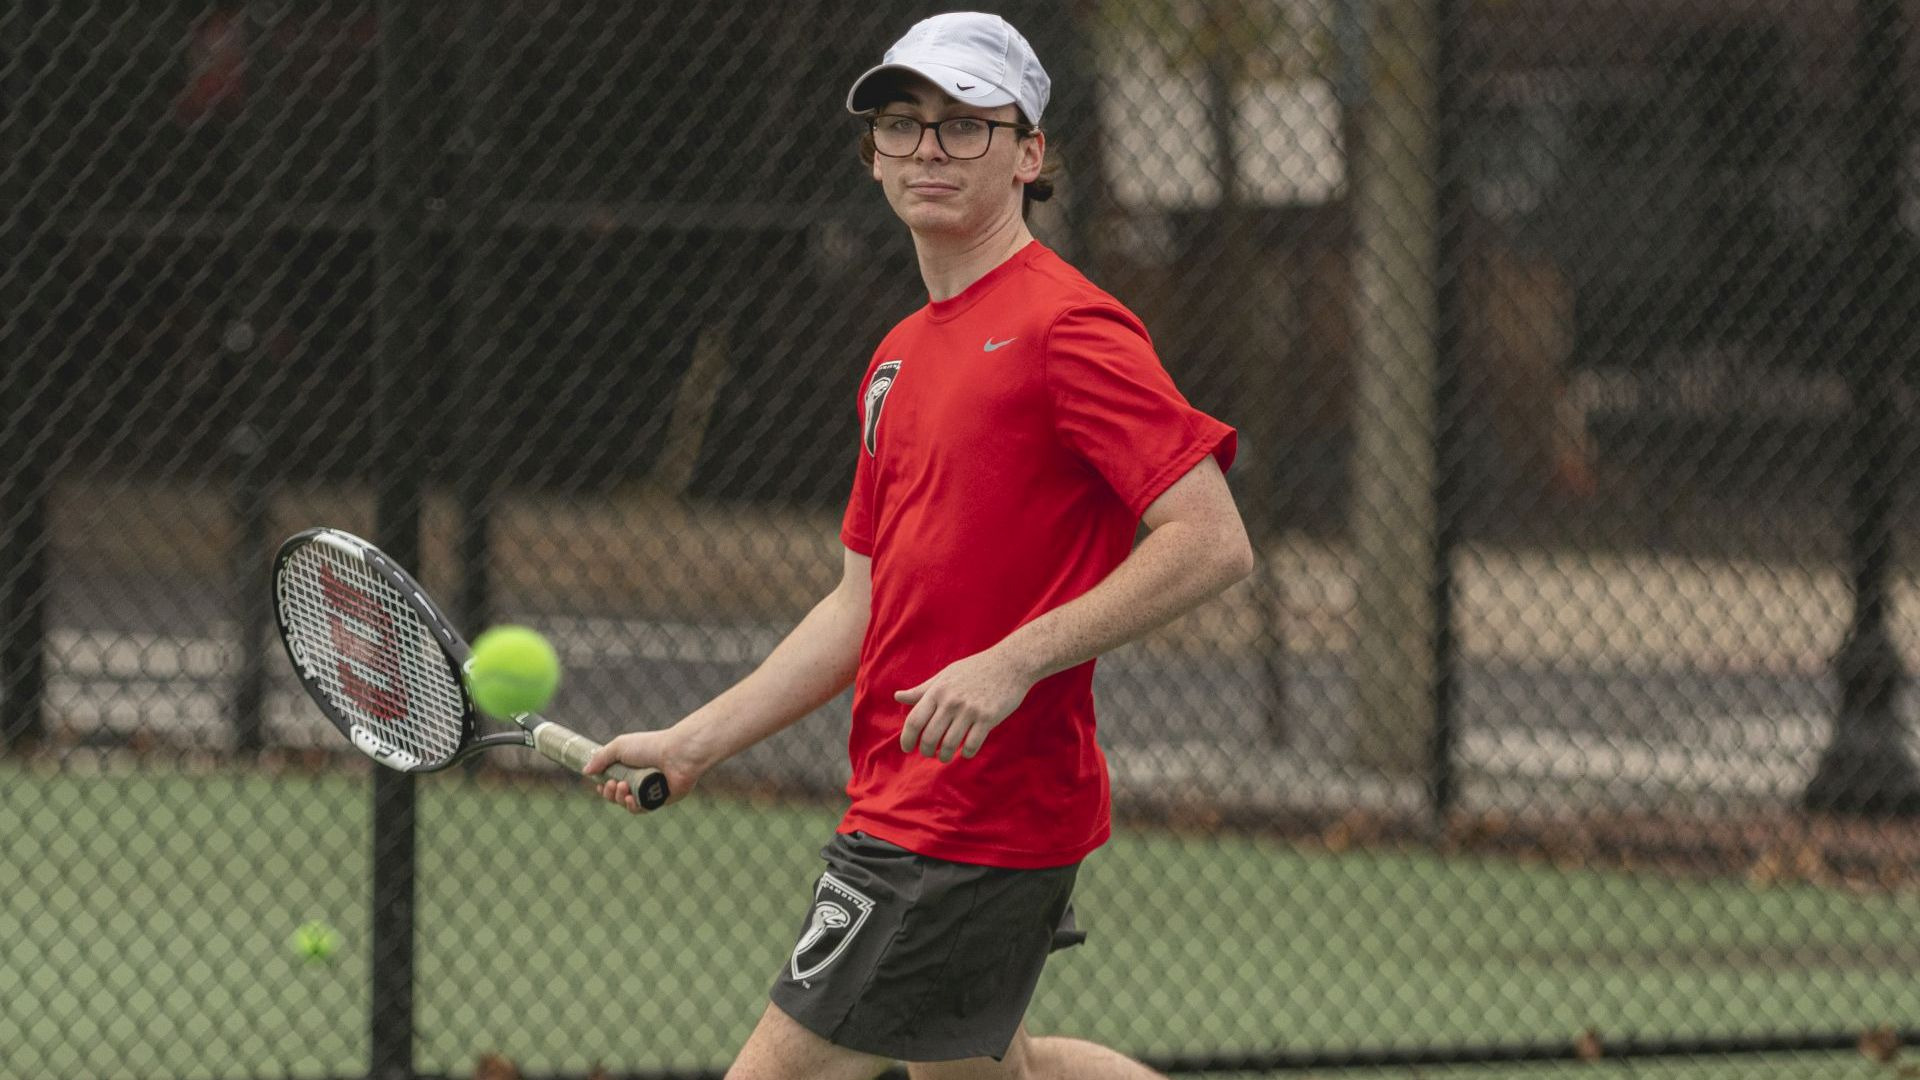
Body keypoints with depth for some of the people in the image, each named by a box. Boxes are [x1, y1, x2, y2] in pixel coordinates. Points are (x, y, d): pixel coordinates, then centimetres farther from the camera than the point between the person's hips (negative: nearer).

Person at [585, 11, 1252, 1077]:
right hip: (901, 800, 10)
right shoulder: (900, 359, 15)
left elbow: (1212, 541, -20)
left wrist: (1014, 663, -25)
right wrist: (693, 742, 14)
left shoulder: (1065, 328, -13)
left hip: (974, 818, -10)